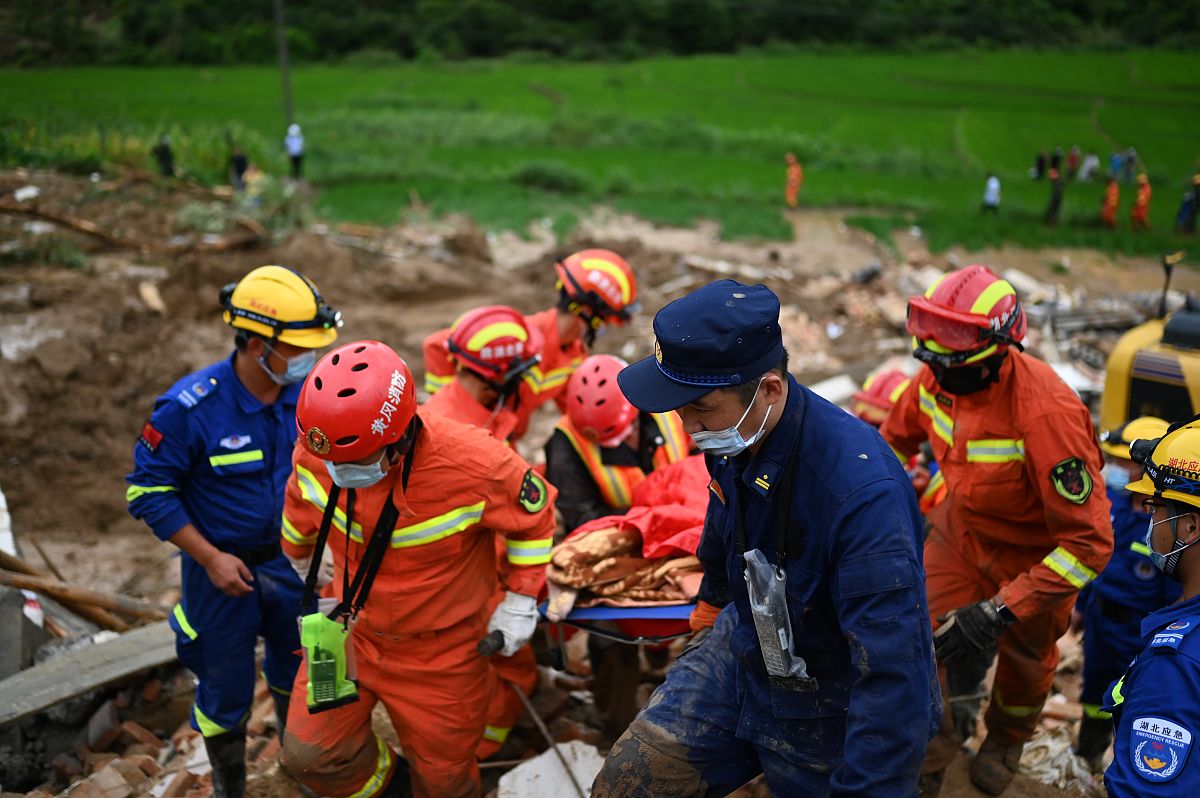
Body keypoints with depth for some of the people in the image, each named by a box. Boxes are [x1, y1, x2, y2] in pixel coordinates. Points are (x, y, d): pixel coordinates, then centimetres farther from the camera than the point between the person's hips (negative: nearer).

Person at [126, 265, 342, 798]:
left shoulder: (306, 393, -12)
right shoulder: (190, 407, -25)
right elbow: (148, 491, -16)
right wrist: (210, 558, -19)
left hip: (290, 561, 4)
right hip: (223, 568, -4)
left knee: (295, 672, 23)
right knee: (226, 689, 12)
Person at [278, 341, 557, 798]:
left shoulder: (477, 467, -32)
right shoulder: (318, 451, -21)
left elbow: (535, 512, -11)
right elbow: (302, 500, 5)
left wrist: (520, 602, -9)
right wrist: (298, 558, 22)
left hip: (438, 650, -3)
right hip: (350, 628, 3)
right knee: (310, 755, 5)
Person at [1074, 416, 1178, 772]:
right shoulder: (1114, 501, -7)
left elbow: (1178, 596, -20)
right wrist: (1082, 603, 16)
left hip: (1139, 632, -7)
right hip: (1101, 618, 7)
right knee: (1096, 689, 26)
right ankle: (1088, 752, 49)